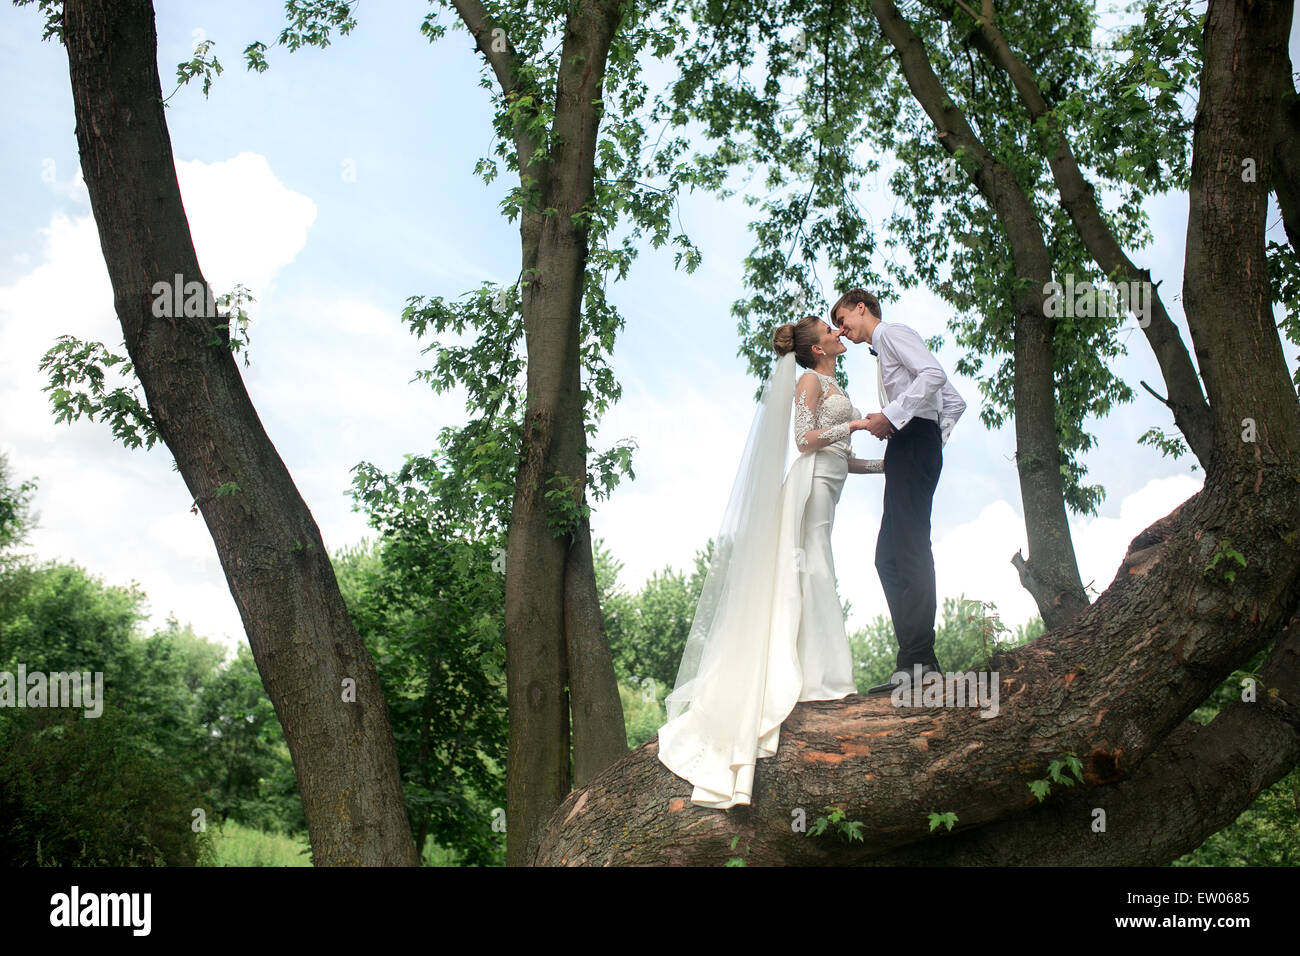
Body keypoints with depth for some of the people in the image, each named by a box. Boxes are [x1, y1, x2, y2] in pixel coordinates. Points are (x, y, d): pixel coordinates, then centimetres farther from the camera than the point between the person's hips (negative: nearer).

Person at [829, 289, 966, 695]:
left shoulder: (892, 332, 5)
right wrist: (934, 443, 16)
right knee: (890, 556, 3)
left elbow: (934, 374, -15)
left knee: (907, 549, -19)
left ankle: (916, 660, -26)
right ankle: (918, 659, -3)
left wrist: (891, 415, -17)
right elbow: (954, 402, 28)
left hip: (913, 440, -10)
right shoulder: (884, 354, 32)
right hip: (909, 448, 10)